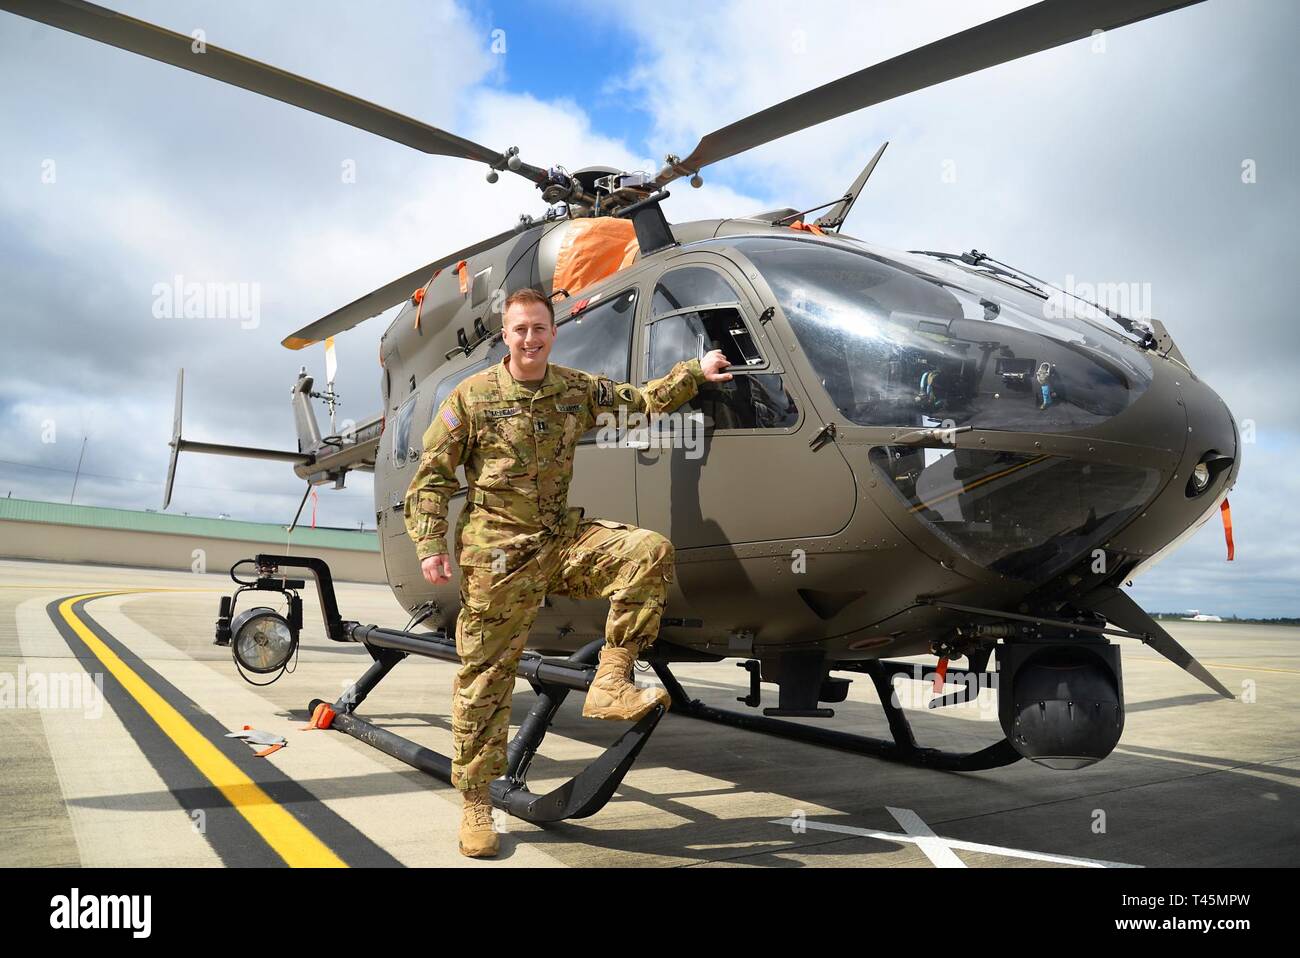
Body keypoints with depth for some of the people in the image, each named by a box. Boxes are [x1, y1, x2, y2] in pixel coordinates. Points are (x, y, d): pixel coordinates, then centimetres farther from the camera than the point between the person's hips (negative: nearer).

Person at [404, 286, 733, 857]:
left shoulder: (577, 390, 7)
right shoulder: (473, 398, -4)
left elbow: (644, 401, 20)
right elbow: (431, 478, -2)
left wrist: (695, 372, 15)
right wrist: (430, 546, -10)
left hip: (563, 538, 4)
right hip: (497, 550, -3)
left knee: (649, 552, -19)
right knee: (486, 675, 2)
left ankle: (609, 684, -13)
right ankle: (474, 801, 18)